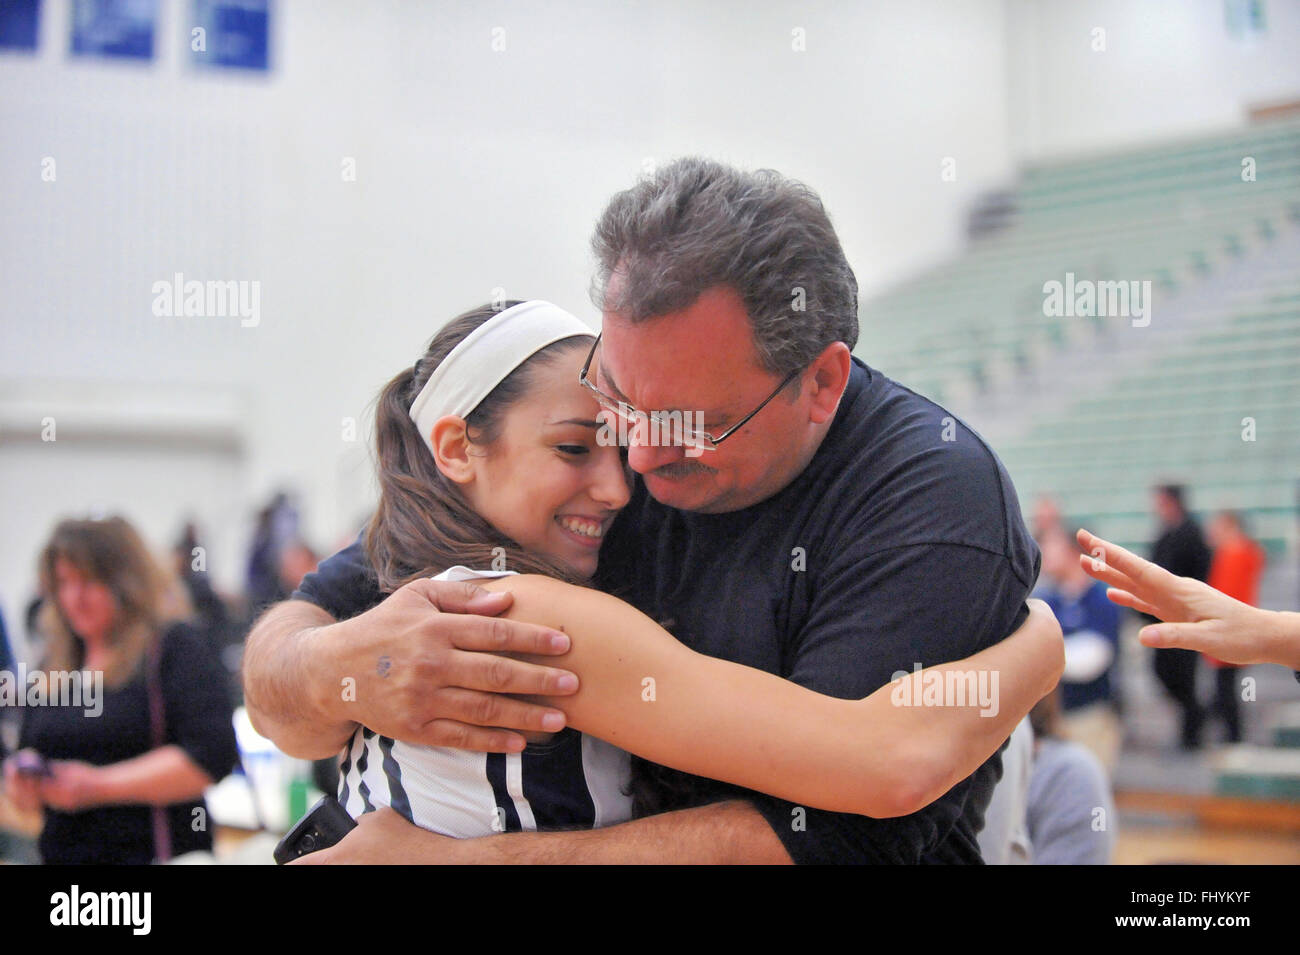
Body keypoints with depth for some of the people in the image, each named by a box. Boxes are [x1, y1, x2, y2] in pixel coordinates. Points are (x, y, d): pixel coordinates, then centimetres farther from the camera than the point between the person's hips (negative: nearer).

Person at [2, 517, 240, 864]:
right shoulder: (54, 668, 16)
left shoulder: (176, 646, -3)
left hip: (154, 852, -6)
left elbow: (213, 752, -15)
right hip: (61, 853, 6)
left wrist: (99, 786, -15)